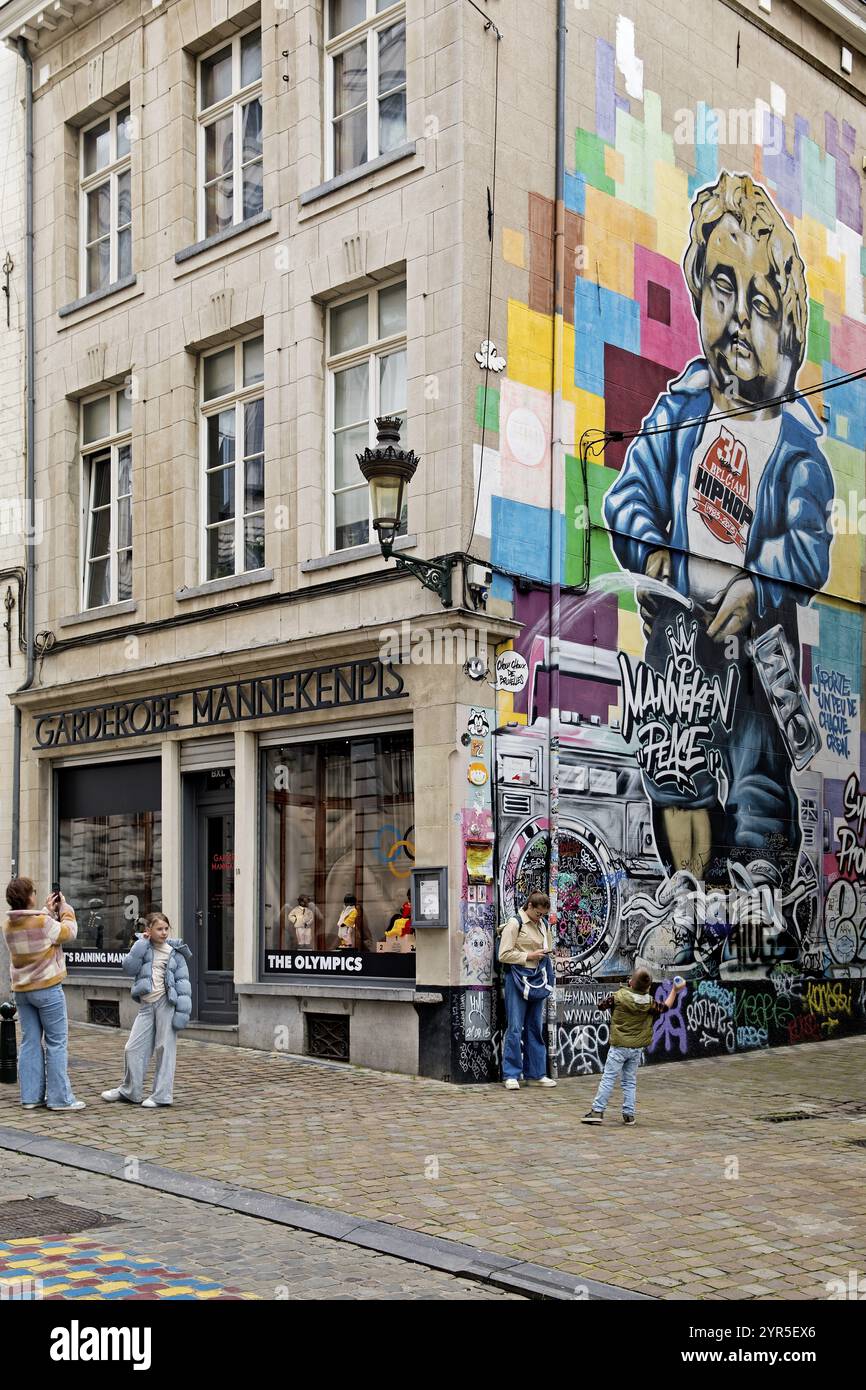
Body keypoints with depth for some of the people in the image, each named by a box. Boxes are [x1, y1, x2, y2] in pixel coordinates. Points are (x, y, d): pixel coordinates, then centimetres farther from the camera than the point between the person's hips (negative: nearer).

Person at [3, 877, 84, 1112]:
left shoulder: (9, 925, 4)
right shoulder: (42, 922, -18)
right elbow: (69, 932, -5)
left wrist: (47, 910, 18)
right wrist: (65, 908, 7)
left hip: (21, 990, 7)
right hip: (47, 988, -7)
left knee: (30, 1042, 10)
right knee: (57, 1042, 0)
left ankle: (31, 1096, 11)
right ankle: (59, 1098, 0)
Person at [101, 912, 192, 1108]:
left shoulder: (175, 953, 3)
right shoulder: (143, 948, 10)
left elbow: (183, 982, -1)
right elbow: (129, 967, -6)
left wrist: (183, 1010, -11)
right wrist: (142, 943, -5)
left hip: (167, 1003, -3)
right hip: (147, 1004, 3)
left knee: (165, 1049, -1)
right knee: (133, 1048, 7)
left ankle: (162, 1095, 6)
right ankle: (129, 1091, 24)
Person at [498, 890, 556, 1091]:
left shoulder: (543, 925, 13)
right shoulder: (515, 924, -6)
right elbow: (504, 955, -10)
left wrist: (544, 955, 6)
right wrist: (528, 956, -13)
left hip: (537, 978, 6)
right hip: (518, 978, -6)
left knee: (535, 1027, 11)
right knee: (515, 1027, -6)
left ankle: (536, 1072, 19)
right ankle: (511, 1074, 0)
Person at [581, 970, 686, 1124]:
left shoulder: (619, 996, -12)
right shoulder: (649, 1003, -5)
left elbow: (601, 1005, -1)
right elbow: (665, 1007, 13)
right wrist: (675, 991, 22)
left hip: (619, 1046, -3)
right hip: (637, 1048, 3)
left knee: (608, 1079, -1)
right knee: (630, 1082, 13)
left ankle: (597, 1111, -3)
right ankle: (629, 1115, 13)